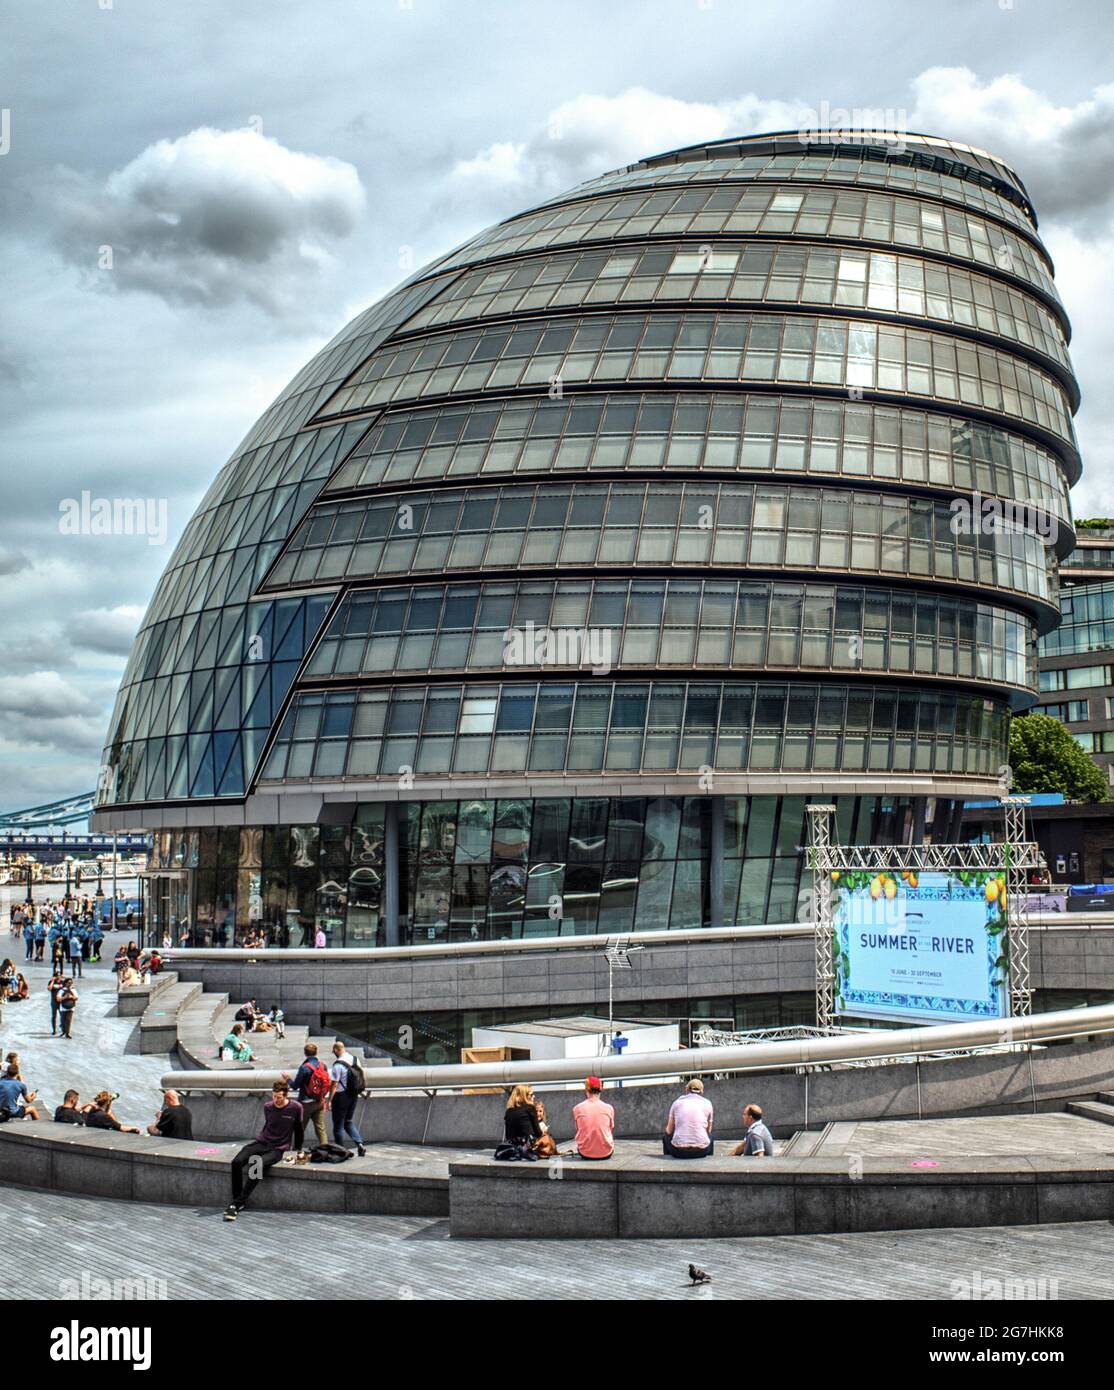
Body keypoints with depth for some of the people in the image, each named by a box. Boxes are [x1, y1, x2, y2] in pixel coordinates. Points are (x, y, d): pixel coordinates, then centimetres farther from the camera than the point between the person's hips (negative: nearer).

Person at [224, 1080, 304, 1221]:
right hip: (261, 1142, 4)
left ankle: (237, 1204, -25)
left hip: (278, 1149, -4)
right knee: (237, 1162, -23)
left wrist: (297, 1150, 16)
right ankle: (236, 1200, -14)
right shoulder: (267, 1107, 3)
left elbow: (299, 1130, 7)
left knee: (257, 1166, -33)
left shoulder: (295, 1108, -7)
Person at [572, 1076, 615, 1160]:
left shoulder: (577, 1109, -5)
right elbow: (611, 1130, 9)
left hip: (585, 1154, 1)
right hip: (606, 1153, 0)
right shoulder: (609, 1108, -4)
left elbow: (578, 1130, 8)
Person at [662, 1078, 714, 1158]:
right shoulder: (707, 1103, 10)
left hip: (678, 1151, 0)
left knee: (666, 1136, 34)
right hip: (701, 1151, 1)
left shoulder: (677, 1102, 9)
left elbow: (669, 1131, 12)